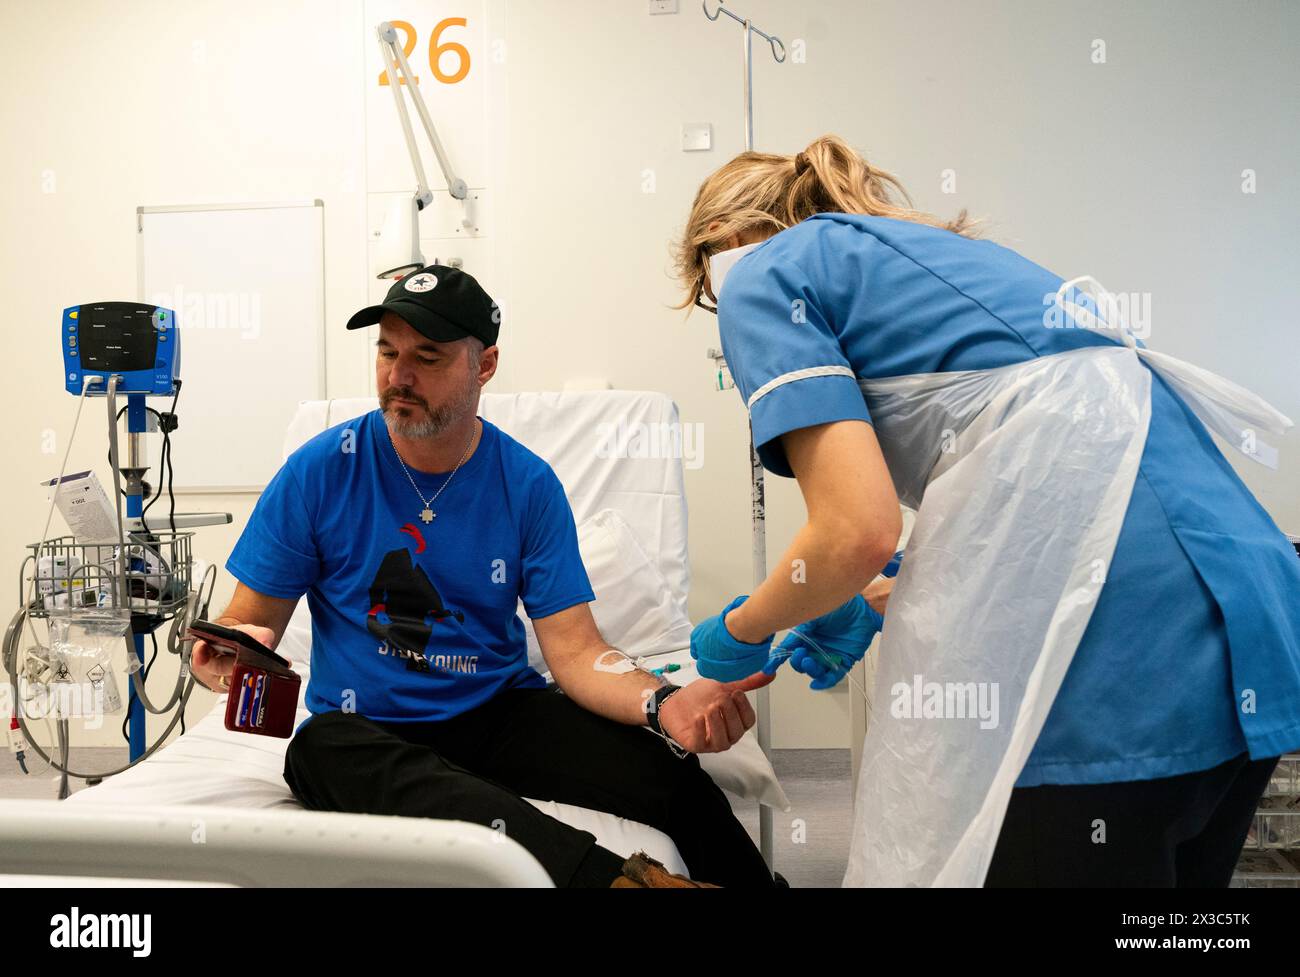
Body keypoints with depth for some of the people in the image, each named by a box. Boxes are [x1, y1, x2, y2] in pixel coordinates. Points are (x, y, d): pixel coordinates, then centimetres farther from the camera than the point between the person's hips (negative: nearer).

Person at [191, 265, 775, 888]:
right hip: (362, 726, 0)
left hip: (501, 714, 0)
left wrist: (662, 704, -26)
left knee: (673, 779, -28)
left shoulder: (528, 485, -2)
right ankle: (616, 880, -46)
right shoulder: (320, 473, -4)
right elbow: (250, 620, 0)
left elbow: (574, 649, -6)